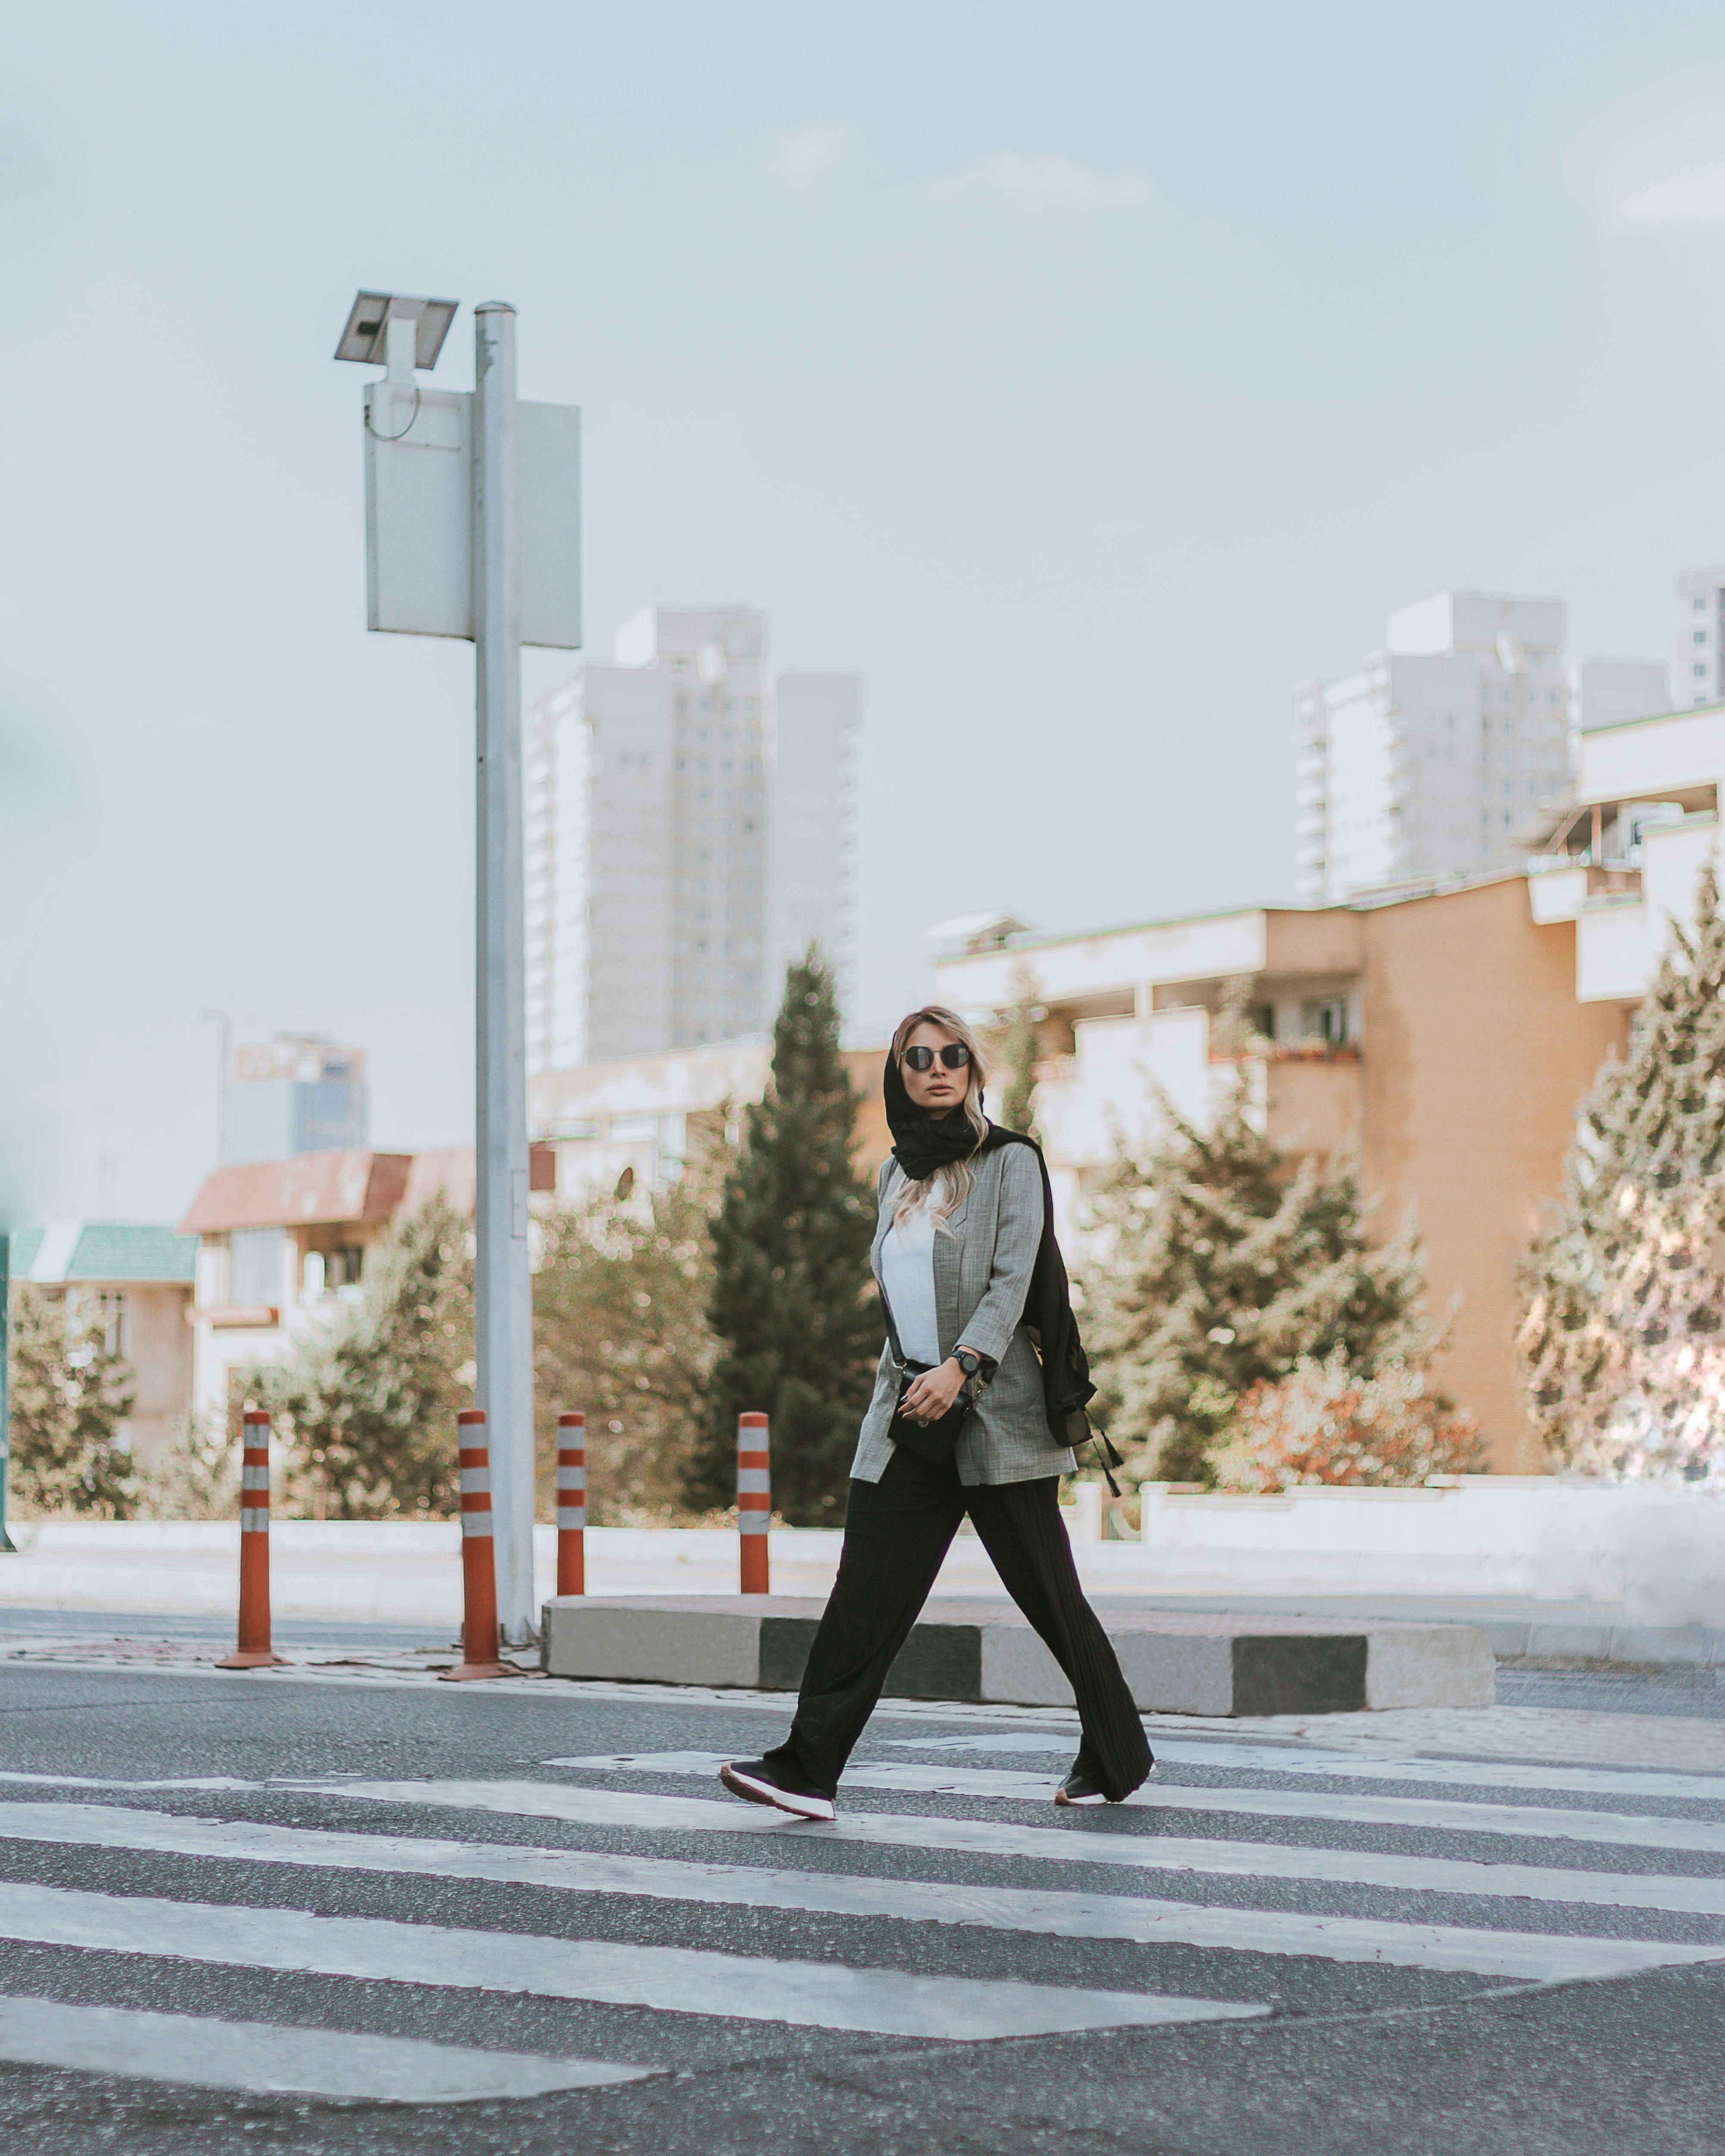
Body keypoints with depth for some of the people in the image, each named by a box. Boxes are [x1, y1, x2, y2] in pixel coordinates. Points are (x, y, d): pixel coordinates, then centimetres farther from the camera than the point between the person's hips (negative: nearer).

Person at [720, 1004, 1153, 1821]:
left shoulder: (1010, 1162, -3)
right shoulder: (897, 1173, 15)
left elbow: (1013, 1278, -13)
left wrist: (960, 1366, -26)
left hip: (996, 1412, -5)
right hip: (907, 1415, 5)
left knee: (1047, 1593, 2)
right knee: (864, 1595, -5)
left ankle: (1116, 1759, 17)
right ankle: (806, 1769, -9)